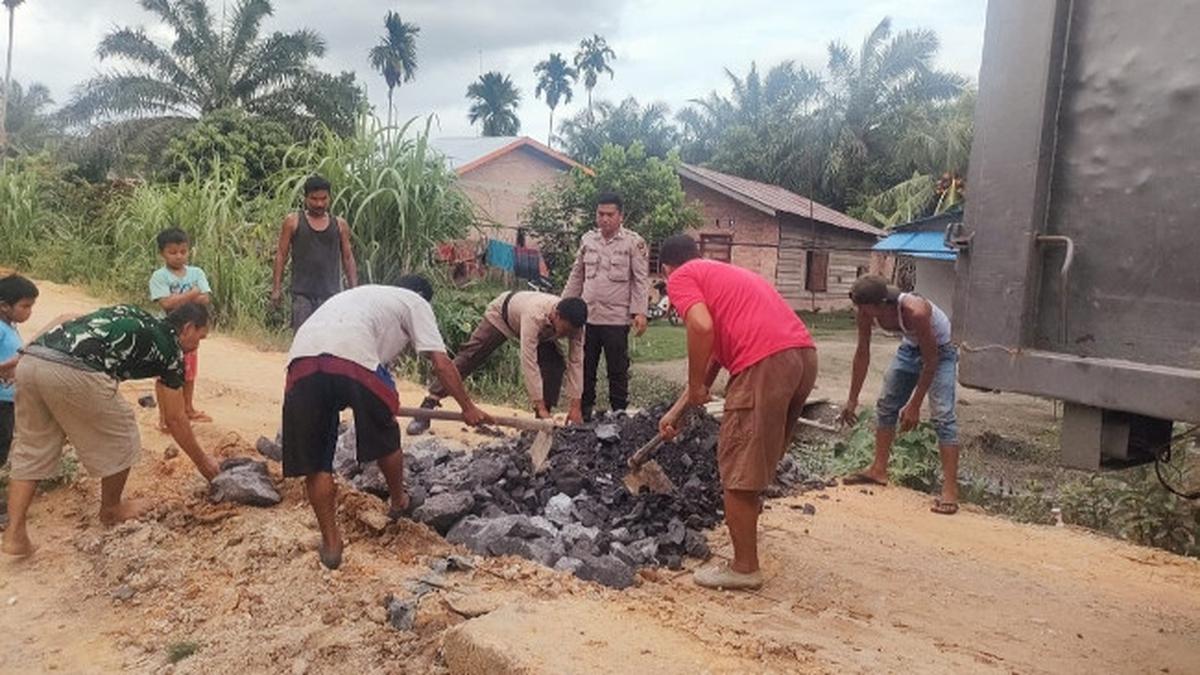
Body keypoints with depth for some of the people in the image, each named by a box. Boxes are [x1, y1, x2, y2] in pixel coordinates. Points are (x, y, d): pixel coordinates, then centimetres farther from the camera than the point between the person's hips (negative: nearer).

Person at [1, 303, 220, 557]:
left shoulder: (133, 315, 31)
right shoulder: (169, 349, 14)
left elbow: (63, 319, 22)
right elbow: (176, 420, 18)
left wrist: (23, 357, 21)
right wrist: (203, 462, 28)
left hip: (29, 361, 7)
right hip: (76, 373, -7)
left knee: (31, 450, 20)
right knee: (120, 439, 17)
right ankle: (111, 510, 35)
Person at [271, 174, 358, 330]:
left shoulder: (339, 225, 9)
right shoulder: (293, 221, 4)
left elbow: (348, 257, 11)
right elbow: (281, 254, 5)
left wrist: (353, 288, 4)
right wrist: (277, 287, -2)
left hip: (331, 292, 2)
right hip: (302, 293, -2)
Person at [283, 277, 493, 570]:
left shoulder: (363, 293, 42)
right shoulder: (416, 303, 24)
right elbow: (441, 362, 13)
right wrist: (468, 407, 23)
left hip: (301, 359, 5)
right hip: (353, 359, -5)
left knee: (314, 462, 15)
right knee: (384, 437, 22)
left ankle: (330, 544, 22)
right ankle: (398, 501, 43)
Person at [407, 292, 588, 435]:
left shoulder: (572, 322, -32)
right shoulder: (535, 316, -49)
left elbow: (576, 362, -28)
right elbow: (528, 362, -50)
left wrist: (575, 405, -34)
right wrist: (540, 406, -49)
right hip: (502, 314, -5)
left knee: (555, 366, -13)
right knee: (467, 358, -8)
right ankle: (428, 407, -5)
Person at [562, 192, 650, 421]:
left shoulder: (634, 242, -4)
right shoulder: (588, 240, 10)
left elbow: (641, 280, -7)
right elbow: (576, 276, 17)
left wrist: (639, 312, -16)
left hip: (616, 318, -4)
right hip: (587, 316, 5)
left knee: (618, 372, 4)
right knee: (584, 368, 11)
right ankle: (584, 413, 22)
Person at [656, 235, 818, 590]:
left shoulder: (681, 278, 9)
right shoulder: (727, 273, 34)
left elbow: (702, 329, -13)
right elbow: (715, 353, 34)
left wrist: (695, 388, 1)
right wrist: (676, 410, 35)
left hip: (766, 362, -9)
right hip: (804, 354, 9)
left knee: (737, 469, 3)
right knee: (758, 457, 26)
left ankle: (744, 567, 12)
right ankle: (742, 520, 43)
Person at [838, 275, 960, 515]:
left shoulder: (915, 312, -40)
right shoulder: (867, 310, -22)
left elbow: (931, 361, -29)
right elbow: (862, 353, -9)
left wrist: (914, 405, -24)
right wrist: (852, 399, -5)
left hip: (940, 351, -6)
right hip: (911, 346, 7)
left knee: (943, 415, -17)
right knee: (886, 405, 8)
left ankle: (950, 490, -17)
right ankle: (878, 471, 21)